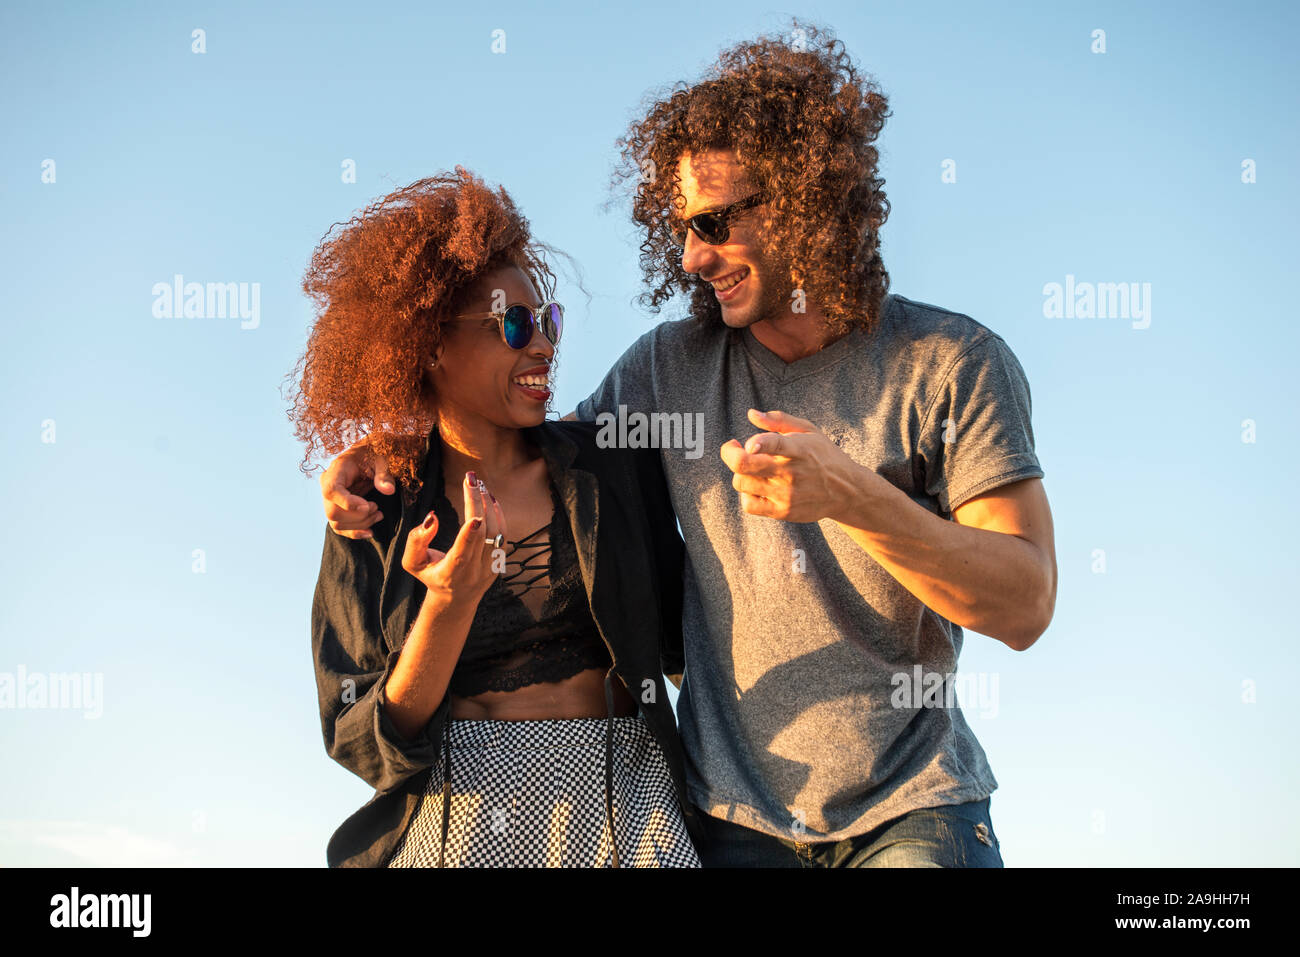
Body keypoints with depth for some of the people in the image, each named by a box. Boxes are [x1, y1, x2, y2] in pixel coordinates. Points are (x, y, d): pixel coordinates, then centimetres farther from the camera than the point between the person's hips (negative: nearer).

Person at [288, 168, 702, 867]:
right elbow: (369, 748, -5)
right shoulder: (374, 518, 0)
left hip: (622, 806, 2)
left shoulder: (615, 468, 4)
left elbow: (681, 639, 8)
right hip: (451, 823, -2)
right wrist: (448, 605, -19)